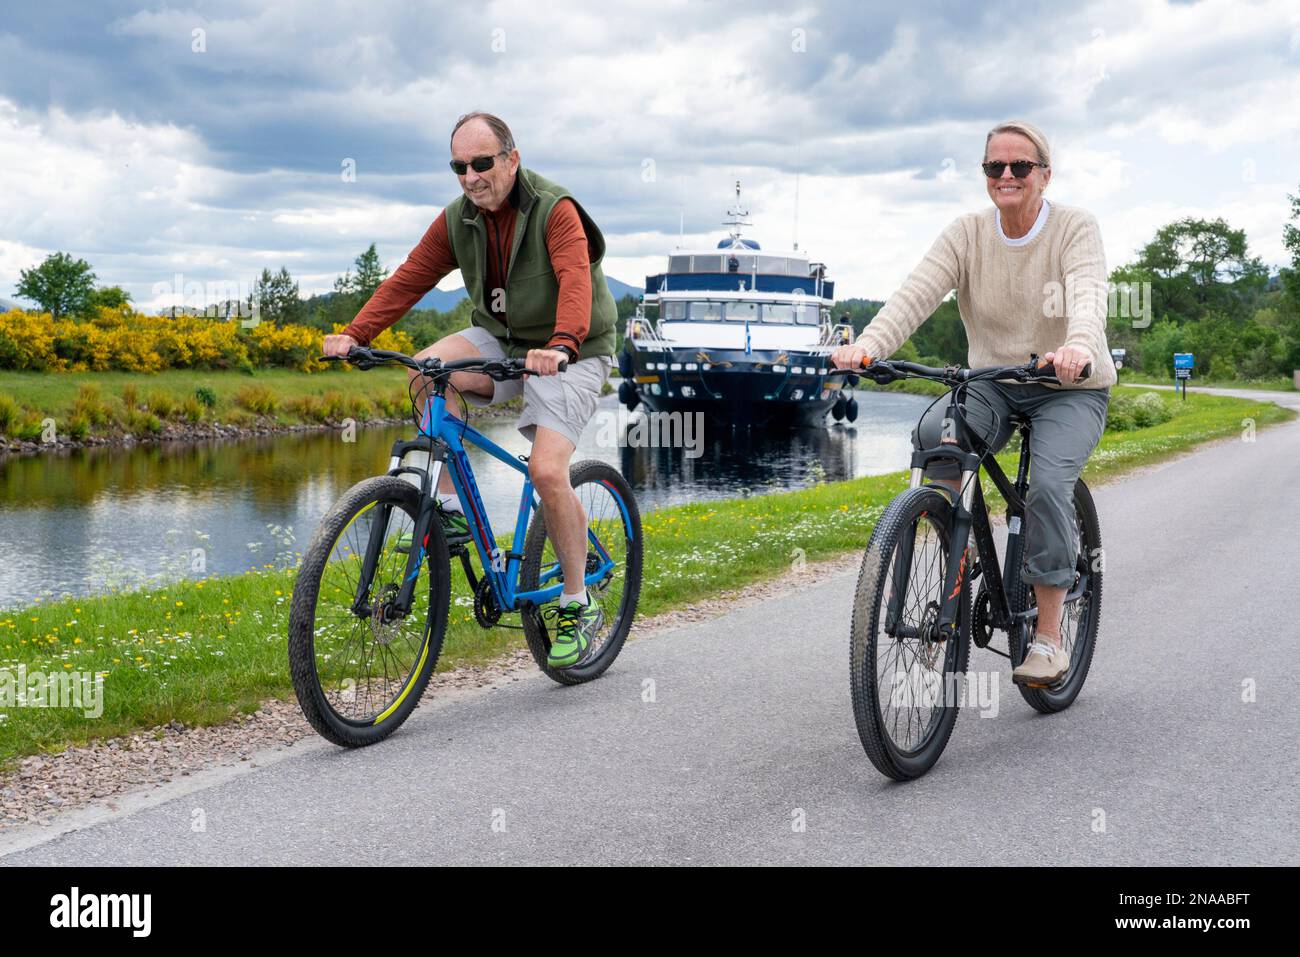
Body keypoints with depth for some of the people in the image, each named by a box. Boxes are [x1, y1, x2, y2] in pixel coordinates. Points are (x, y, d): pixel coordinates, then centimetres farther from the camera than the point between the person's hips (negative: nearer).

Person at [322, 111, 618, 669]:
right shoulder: (458, 220, 0)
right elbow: (409, 278, -3)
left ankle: (578, 608, -4)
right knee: (427, 368, -25)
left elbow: (575, 280, -35)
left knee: (547, 471, -22)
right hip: (500, 340, 6)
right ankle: (453, 508, -14)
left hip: (570, 355, -5)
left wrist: (561, 345, -53)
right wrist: (355, 334, -16)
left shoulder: (555, 210, -19)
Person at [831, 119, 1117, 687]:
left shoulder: (1076, 229, -9)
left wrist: (1080, 347, -53)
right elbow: (918, 291, -18)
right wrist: (869, 345, -38)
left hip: (1070, 390, -2)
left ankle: (1048, 639, -13)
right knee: (932, 435, -29)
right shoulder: (967, 234, -2)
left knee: (1048, 484, -27)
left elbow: (1088, 292, -29)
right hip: (992, 384, 3)